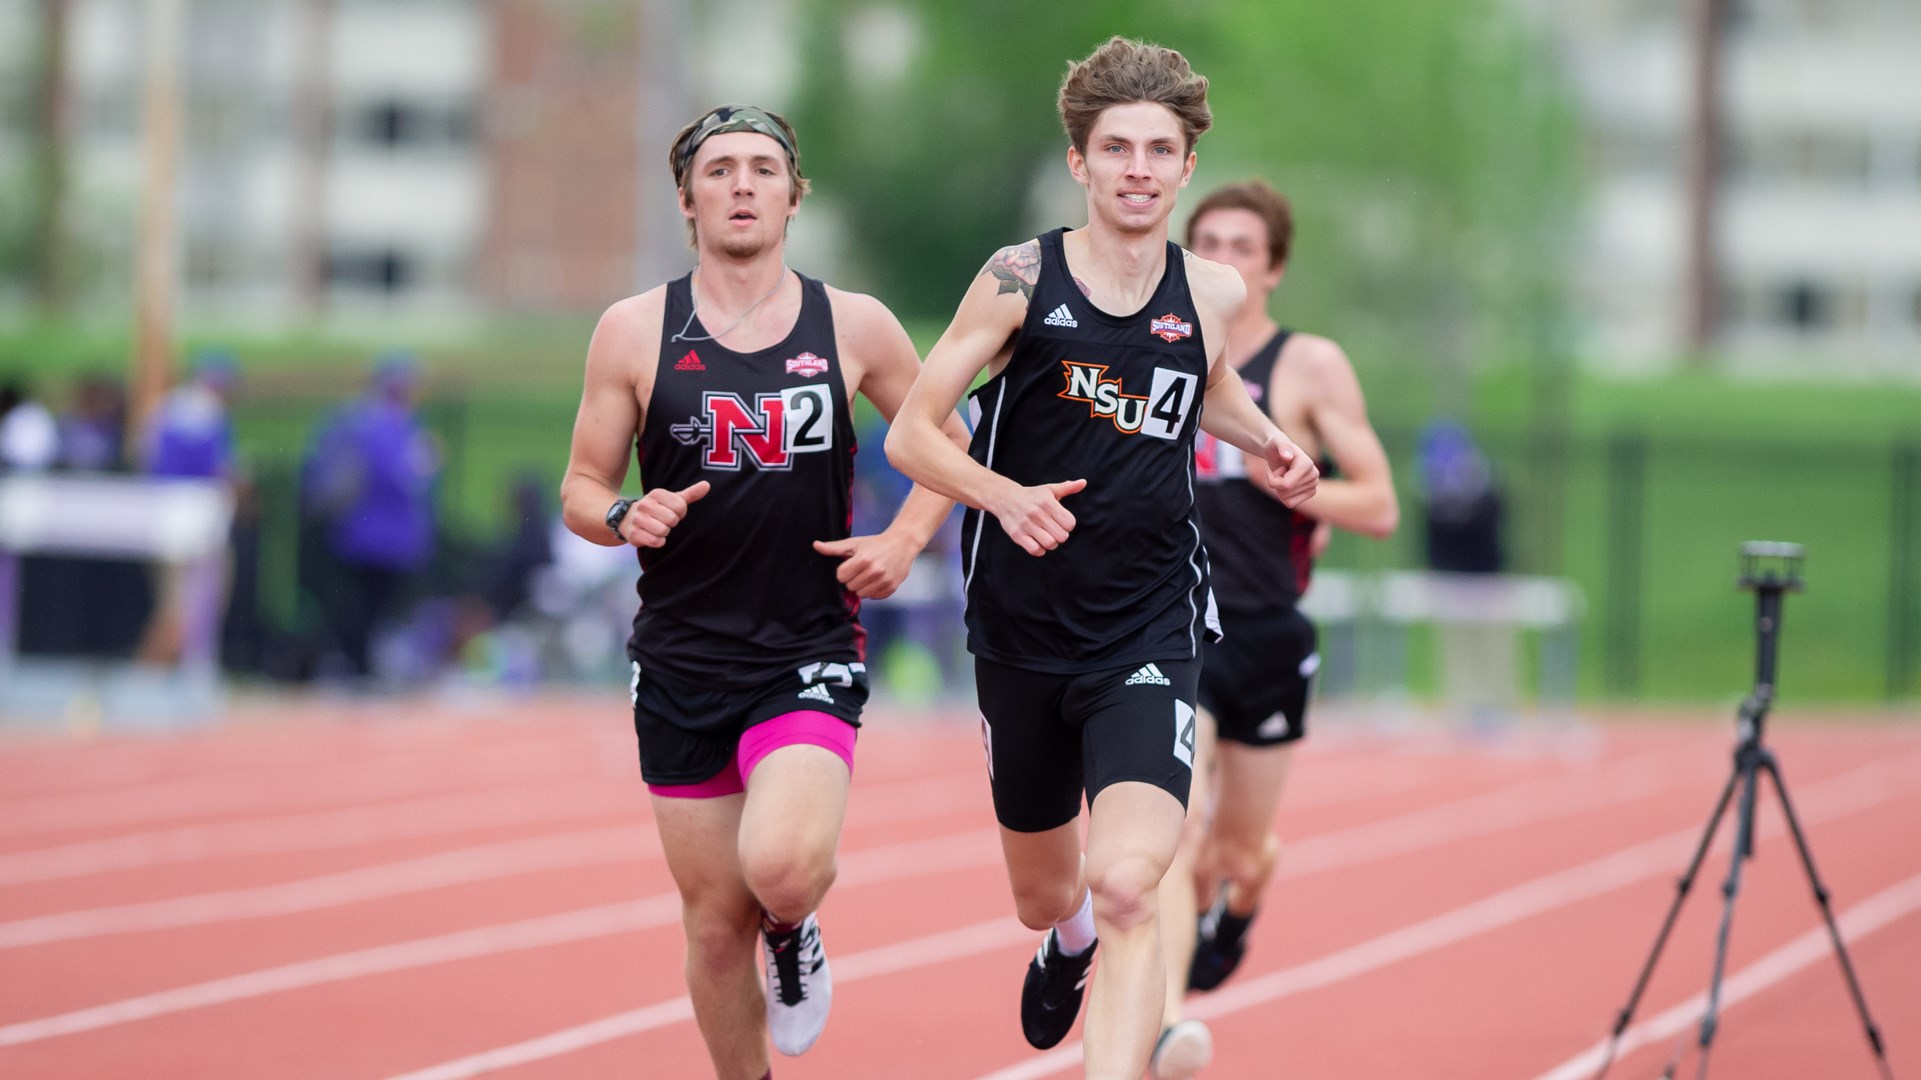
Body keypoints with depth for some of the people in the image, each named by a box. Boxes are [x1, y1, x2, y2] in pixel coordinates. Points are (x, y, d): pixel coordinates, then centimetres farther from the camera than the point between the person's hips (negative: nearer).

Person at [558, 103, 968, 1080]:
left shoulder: (855, 328, 2)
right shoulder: (635, 331, 1)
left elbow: (945, 447, 16)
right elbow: (581, 490, 7)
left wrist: (905, 539, -2)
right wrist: (625, 517, -16)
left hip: (811, 654, -1)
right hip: (682, 659, 1)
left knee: (782, 866, -25)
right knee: (716, 926, 5)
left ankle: (793, 935, 11)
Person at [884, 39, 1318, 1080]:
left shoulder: (1212, 292, 2)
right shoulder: (1022, 279, -7)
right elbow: (910, 432, -7)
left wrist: (1268, 442, 7)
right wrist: (1004, 493, -25)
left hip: (1149, 637, 0)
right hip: (1021, 634, 0)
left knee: (1125, 885, -23)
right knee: (1044, 896, 20)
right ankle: (1069, 945, 58)